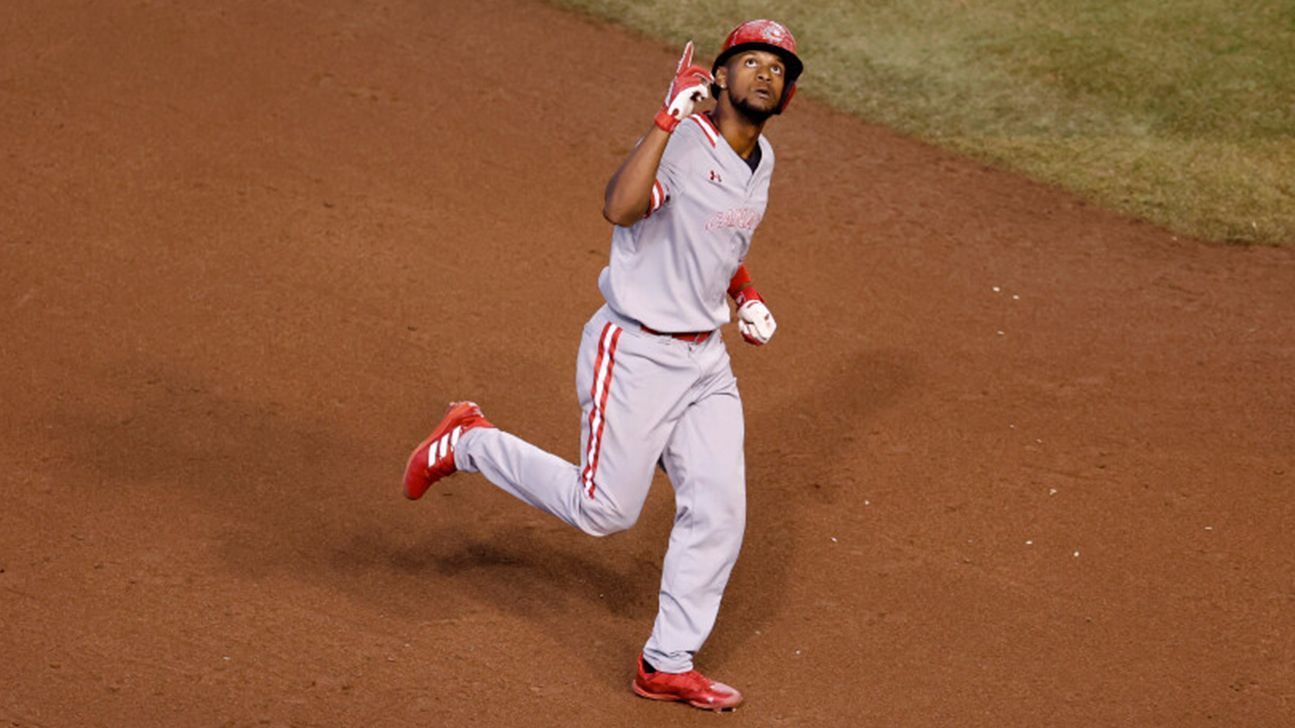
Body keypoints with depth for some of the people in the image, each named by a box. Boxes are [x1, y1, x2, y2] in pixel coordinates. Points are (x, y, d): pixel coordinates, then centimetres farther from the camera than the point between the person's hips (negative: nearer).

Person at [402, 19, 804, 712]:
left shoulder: (760, 160, 7)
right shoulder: (680, 144, -20)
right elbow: (620, 208, -40)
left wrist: (746, 295, 12)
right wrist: (669, 116, -41)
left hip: (706, 359, 8)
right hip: (634, 355, -8)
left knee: (718, 510, 1)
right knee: (603, 510, 0)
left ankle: (668, 664, 14)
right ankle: (468, 443, 21)